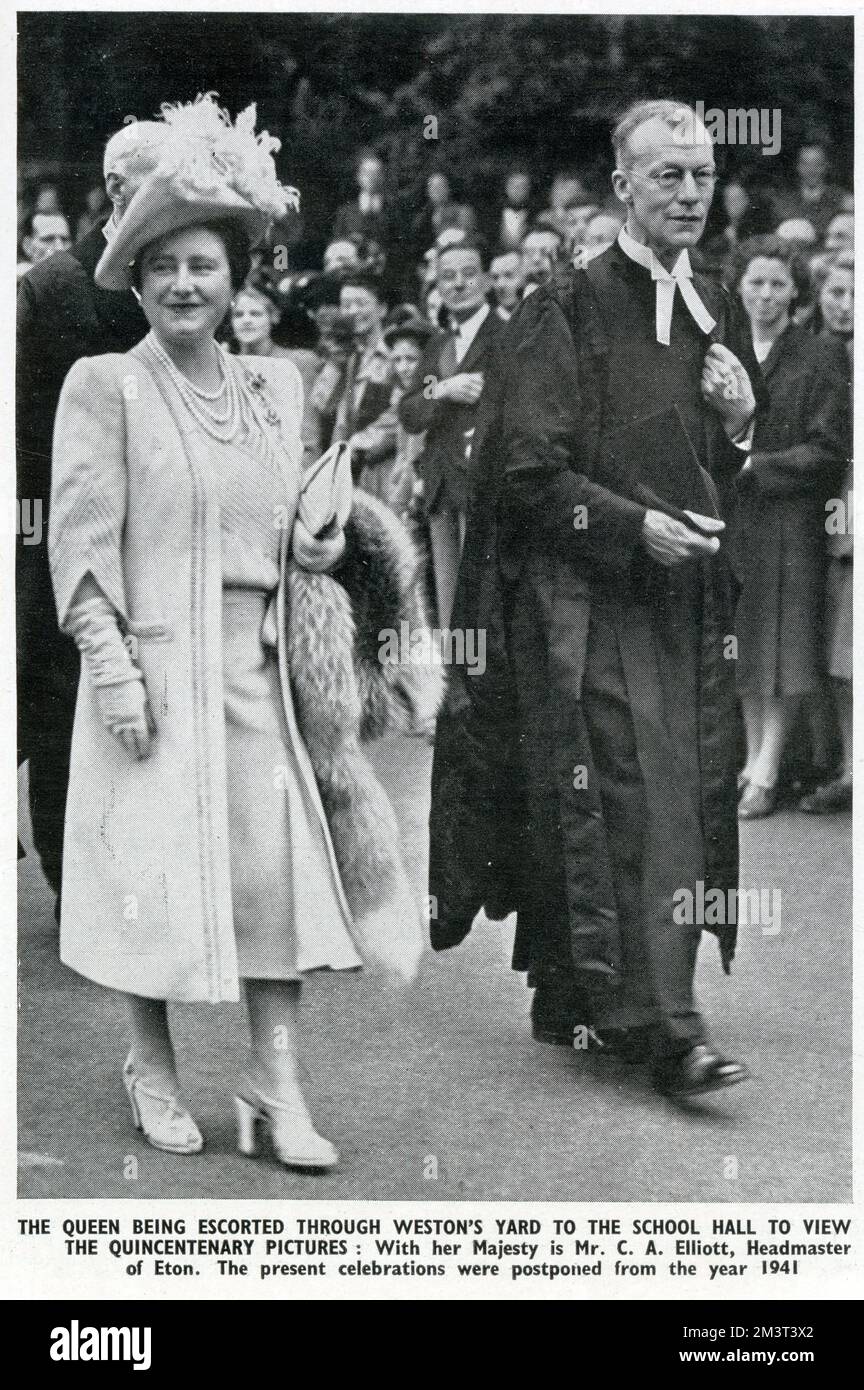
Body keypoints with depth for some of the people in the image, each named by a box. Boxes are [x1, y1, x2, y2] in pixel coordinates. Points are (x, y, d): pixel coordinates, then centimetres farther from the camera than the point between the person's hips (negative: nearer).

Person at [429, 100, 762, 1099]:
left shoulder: (718, 316, 13)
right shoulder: (565, 312, -8)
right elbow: (527, 471, -12)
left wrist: (741, 424, -1)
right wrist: (635, 524, -19)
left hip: (687, 598, 7)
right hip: (589, 598, -7)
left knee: (686, 797, 7)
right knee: (631, 802, -12)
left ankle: (570, 1002, 20)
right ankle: (659, 1026, -10)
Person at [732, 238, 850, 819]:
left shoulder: (820, 358, -4)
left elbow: (828, 450, -10)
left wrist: (754, 467, -16)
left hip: (790, 522, -5)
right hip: (733, 520, 5)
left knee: (780, 647, -5)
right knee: (745, 646, 9)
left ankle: (767, 776, -3)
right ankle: (753, 760, 18)